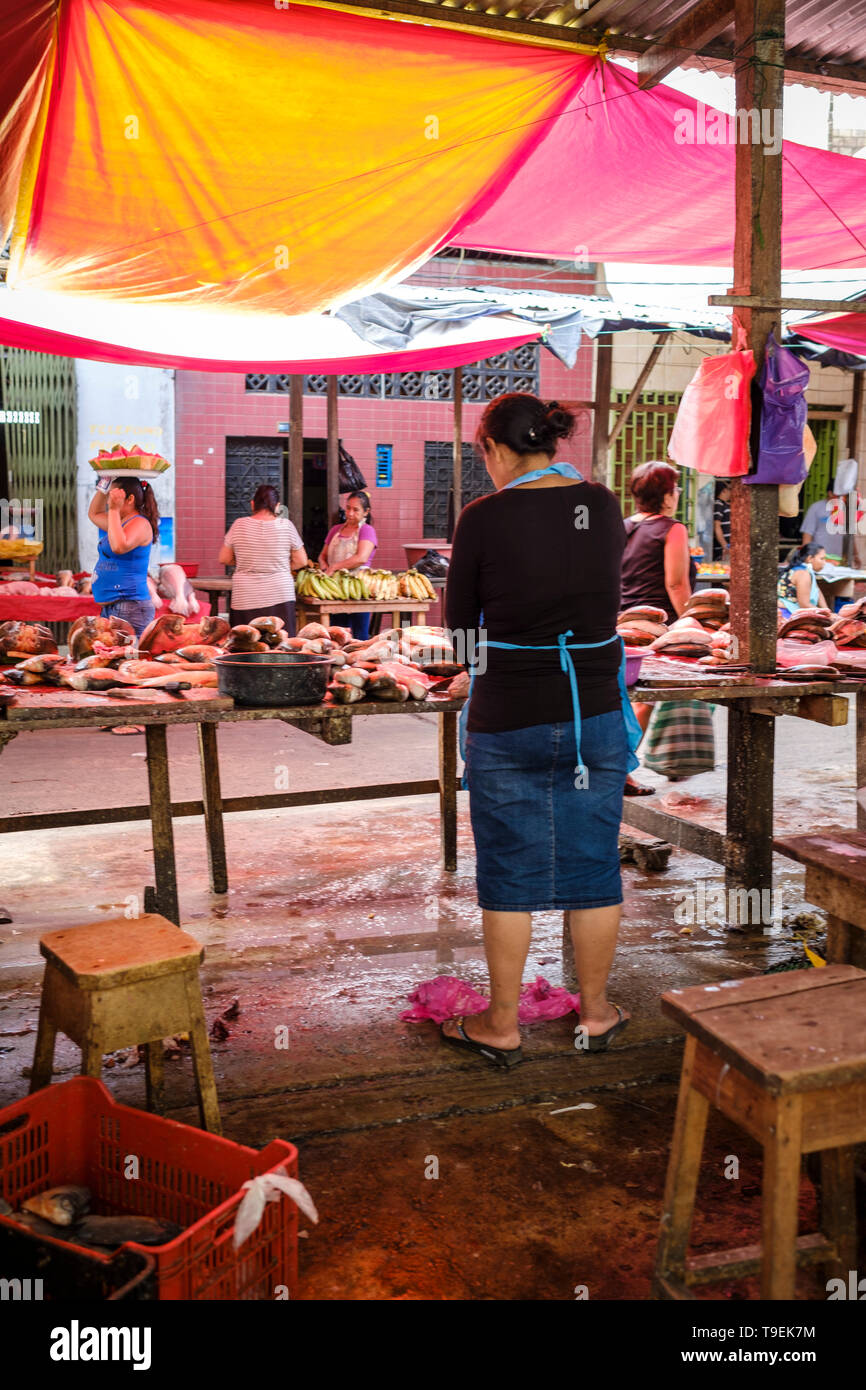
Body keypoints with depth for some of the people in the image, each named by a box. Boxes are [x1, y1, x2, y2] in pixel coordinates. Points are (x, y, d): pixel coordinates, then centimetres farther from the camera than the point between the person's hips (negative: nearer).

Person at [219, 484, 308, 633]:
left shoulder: (239, 525, 0)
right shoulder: (286, 525, -2)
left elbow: (223, 559, 9)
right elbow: (301, 561, 6)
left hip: (244, 601, 1)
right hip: (279, 597, 0)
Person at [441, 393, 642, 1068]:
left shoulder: (485, 518, -11)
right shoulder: (604, 505, 1)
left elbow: (459, 620, 0)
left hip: (507, 721, -3)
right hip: (597, 713, 3)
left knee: (510, 876, 9)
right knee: (594, 866, 15)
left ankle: (502, 1026, 22)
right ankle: (596, 1013, 30)